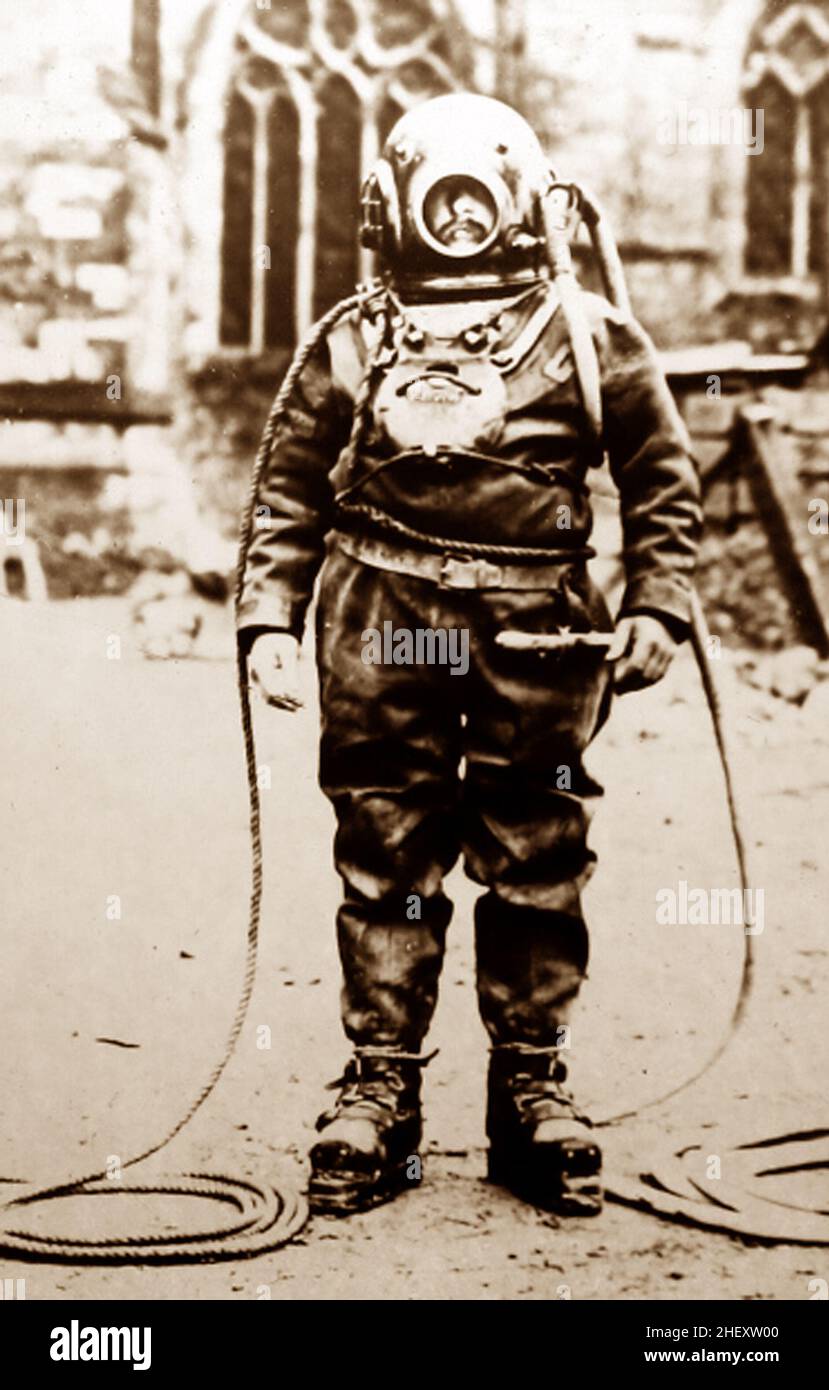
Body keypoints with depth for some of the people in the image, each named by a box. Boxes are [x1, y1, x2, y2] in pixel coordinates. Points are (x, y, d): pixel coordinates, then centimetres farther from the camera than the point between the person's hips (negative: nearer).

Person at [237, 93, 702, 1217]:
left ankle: (531, 1092, 22)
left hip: (536, 636, 0)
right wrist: (269, 616, 4)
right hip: (380, 621, 1)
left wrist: (657, 610, 1)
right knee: (385, 861, 6)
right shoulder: (351, 345, 10)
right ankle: (379, 1093, 17)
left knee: (537, 864, 7)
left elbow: (664, 483, 11)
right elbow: (290, 493, 13)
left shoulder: (592, 340, 7)